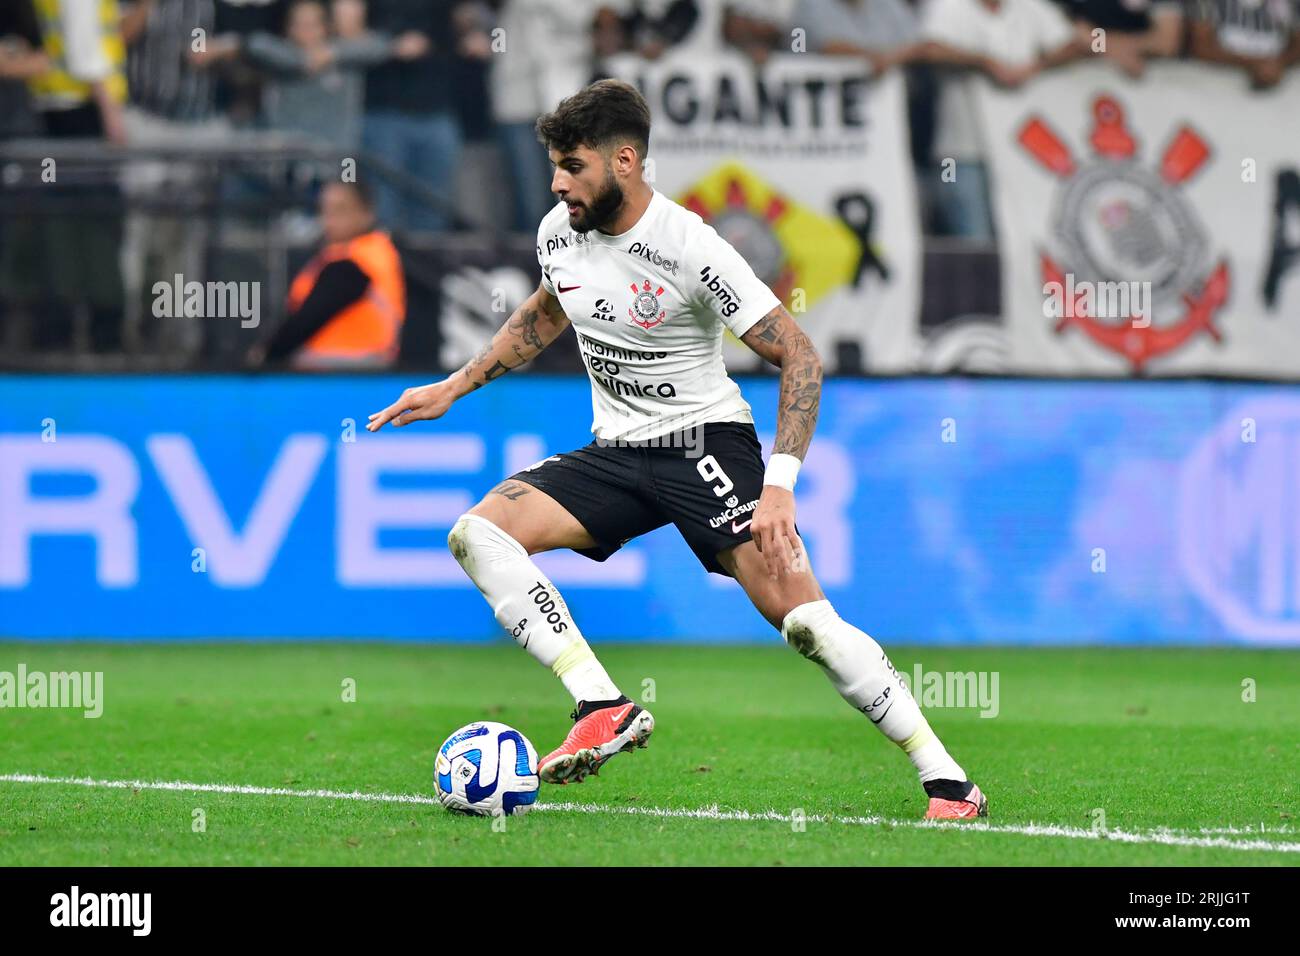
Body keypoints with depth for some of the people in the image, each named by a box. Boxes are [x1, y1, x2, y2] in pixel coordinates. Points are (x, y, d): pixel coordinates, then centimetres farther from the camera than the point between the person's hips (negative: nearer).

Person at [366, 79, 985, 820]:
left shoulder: (689, 247, -20)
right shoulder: (560, 232, 0)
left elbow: (800, 358, -18)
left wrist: (780, 485, -27)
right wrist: (454, 388, 20)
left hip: (706, 444, -7)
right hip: (616, 453, 7)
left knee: (800, 616, -21)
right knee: (478, 533, -14)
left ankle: (946, 779, -12)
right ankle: (604, 709, -19)